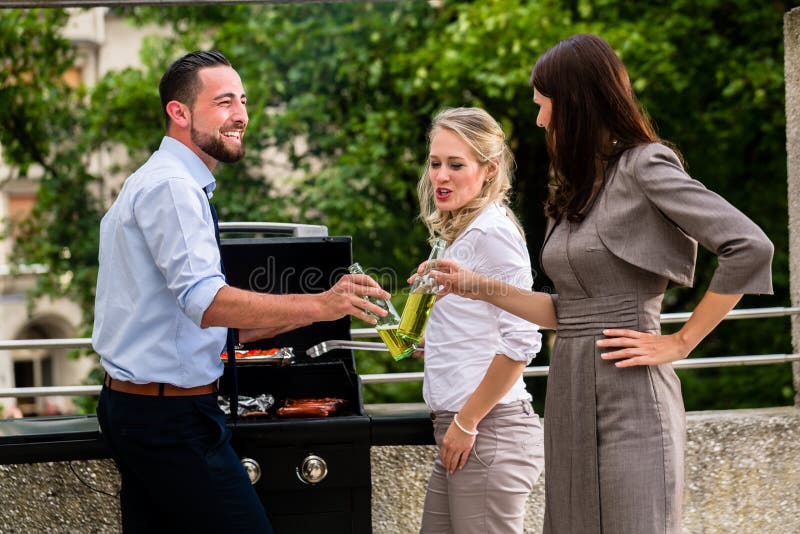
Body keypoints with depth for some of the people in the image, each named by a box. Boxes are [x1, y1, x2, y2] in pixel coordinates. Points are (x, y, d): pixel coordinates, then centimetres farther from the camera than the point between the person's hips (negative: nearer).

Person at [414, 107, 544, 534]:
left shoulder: (492, 232, -12)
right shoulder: (459, 234, 17)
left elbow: (521, 342, -19)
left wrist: (467, 422, -17)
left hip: (489, 431, -9)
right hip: (460, 431, 9)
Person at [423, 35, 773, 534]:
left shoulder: (643, 166, -8)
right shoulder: (578, 191, 17)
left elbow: (751, 248, -17)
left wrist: (680, 343, -12)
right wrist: (477, 287, 16)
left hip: (628, 398, -8)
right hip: (570, 397, 8)